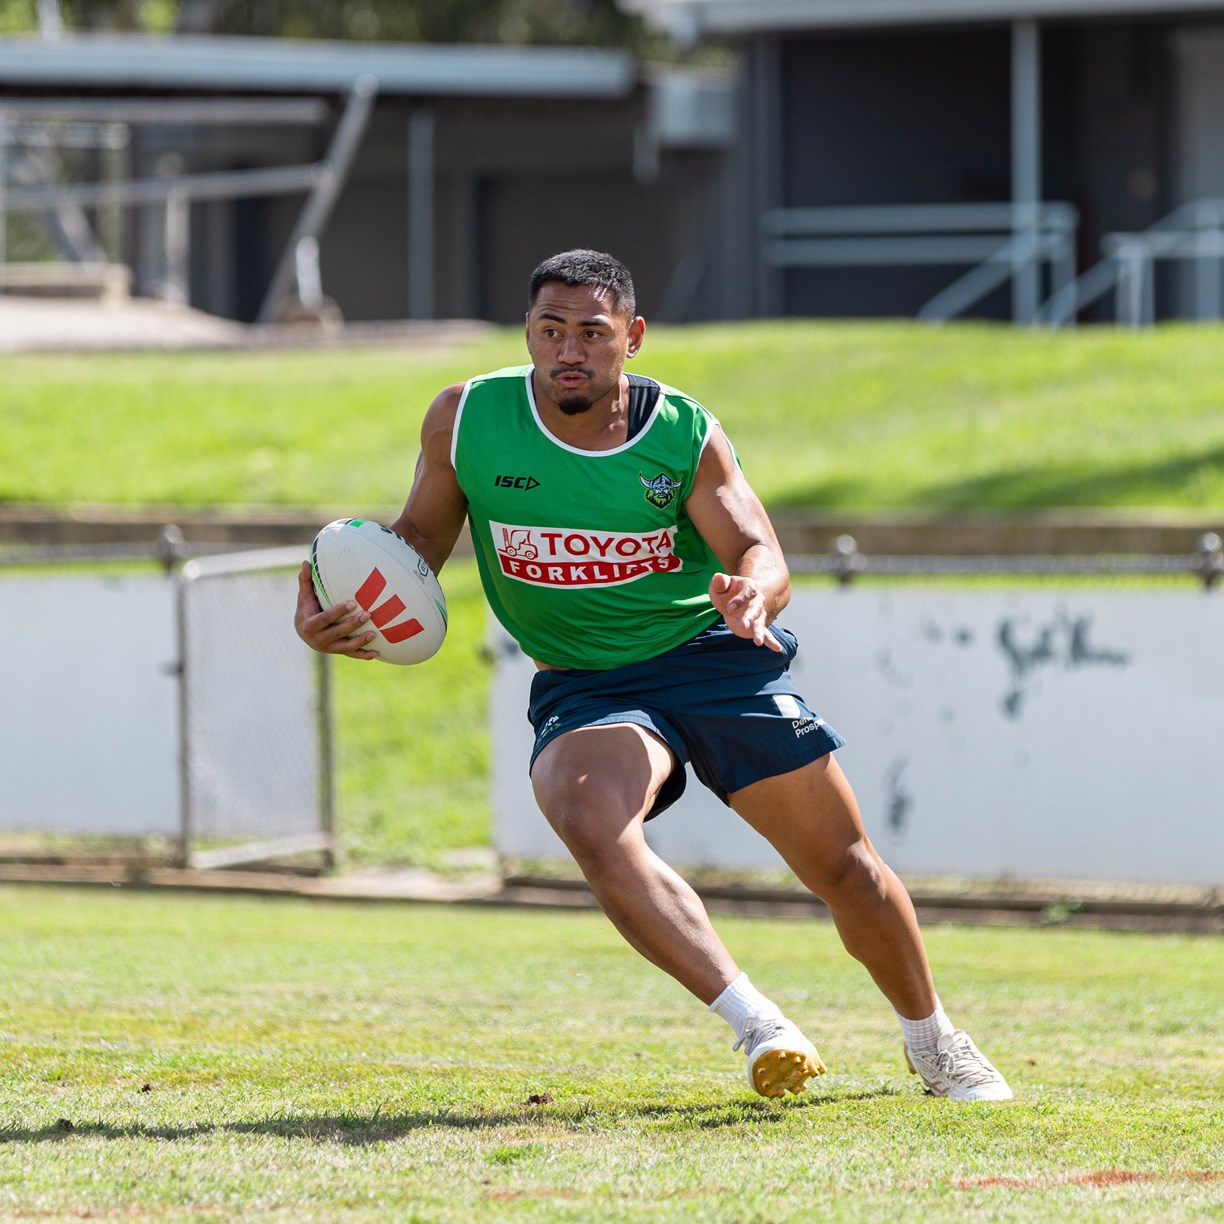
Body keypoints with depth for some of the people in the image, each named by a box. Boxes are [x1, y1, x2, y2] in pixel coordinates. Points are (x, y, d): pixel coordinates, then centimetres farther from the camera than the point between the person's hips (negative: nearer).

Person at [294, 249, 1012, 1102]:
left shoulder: (685, 435, -9)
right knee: (591, 823, -35)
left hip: (711, 652, 1)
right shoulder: (465, 419, -7)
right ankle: (756, 1027, -37)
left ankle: (931, 1038, 30)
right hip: (584, 686, 0)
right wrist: (335, 614, -11)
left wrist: (754, 593, -39)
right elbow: (423, 536, 7)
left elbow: (762, 556, -14)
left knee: (843, 863, 2)